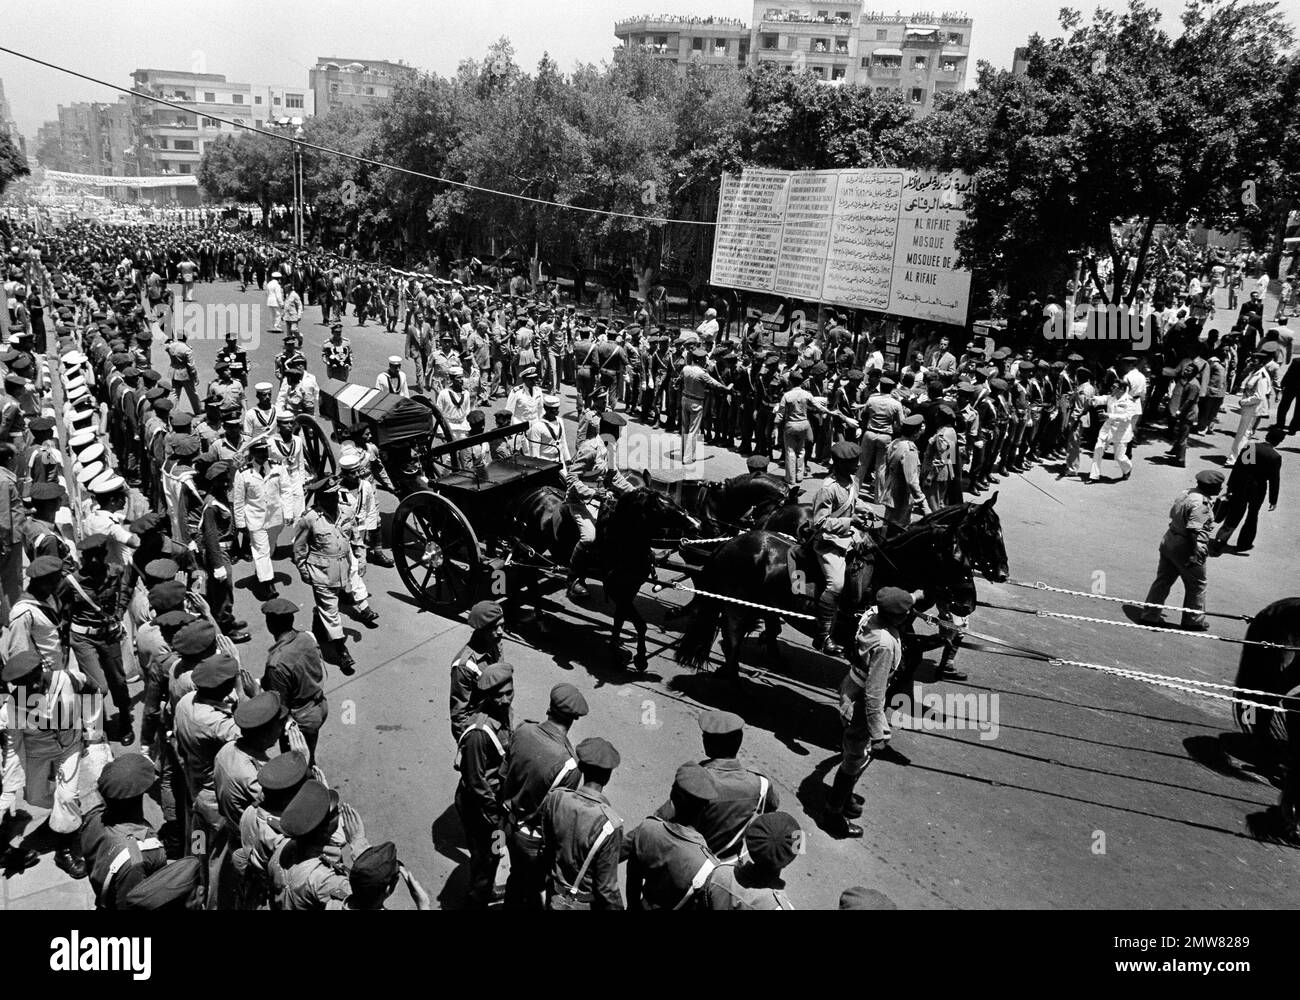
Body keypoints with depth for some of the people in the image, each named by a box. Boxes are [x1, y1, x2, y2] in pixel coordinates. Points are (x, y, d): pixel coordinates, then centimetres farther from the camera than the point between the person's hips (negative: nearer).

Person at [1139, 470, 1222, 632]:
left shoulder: (1185, 493, 6)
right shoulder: (1201, 503, -22)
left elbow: (1173, 514, 16)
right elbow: (1195, 530, -27)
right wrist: (1198, 554, -26)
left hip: (1168, 542, 9)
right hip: (1185, 549, -9)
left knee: (1163, 580, 14)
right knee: (1197, 584, 10)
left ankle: (1149, 615, 18)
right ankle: (1194, 620, 21)